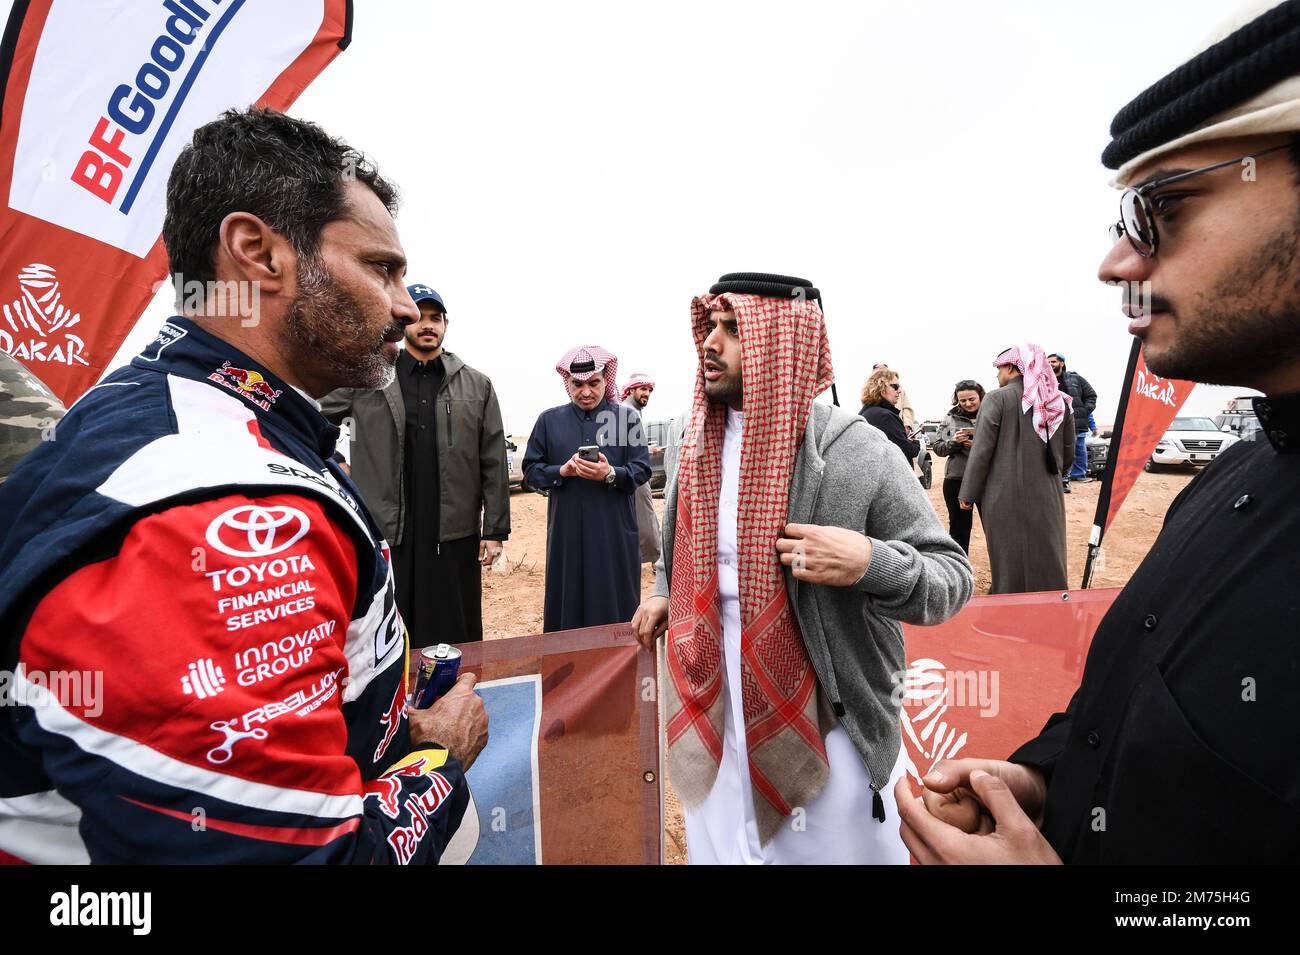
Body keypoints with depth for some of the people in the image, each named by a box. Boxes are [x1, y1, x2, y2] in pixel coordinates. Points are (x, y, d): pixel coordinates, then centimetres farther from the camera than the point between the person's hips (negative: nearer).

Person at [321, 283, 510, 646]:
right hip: (384, 532, 0)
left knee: (456, 642, 10)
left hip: (455, 533, 0)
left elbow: (494, 465, 2)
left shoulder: (477, 385, 5)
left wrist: (494, 530, -2)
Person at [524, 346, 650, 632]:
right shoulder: (549, 420, 7)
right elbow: (531, 470, 7)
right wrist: (562, 471, -12)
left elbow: (642, 469, -1)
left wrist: (611, 474, -20)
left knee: (615, 607, 6)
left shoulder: (627, 417, 2)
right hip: (566, 532, 1)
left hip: (614, 531, -1)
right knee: (567, 605, 7)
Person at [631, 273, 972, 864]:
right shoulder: (698, 447, 1)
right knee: (719, 847, 22)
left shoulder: (859, 454, -16)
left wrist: (869, 562, -29)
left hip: (829, 732, -4)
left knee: (834, 844, 17)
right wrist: (665, 593, 7)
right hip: (713, 724, 5)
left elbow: (952, 578, -12)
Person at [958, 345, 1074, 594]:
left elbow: (982, 451, -11)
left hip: (1005, 497, -4)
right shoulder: (1061, 403, 7)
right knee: (1048, 561, 14)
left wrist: (967, 494, -4)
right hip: (1047, 496, 4)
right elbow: (1068, 455, 14)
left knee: (1010, 563, 4)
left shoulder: (997, 399, -9)